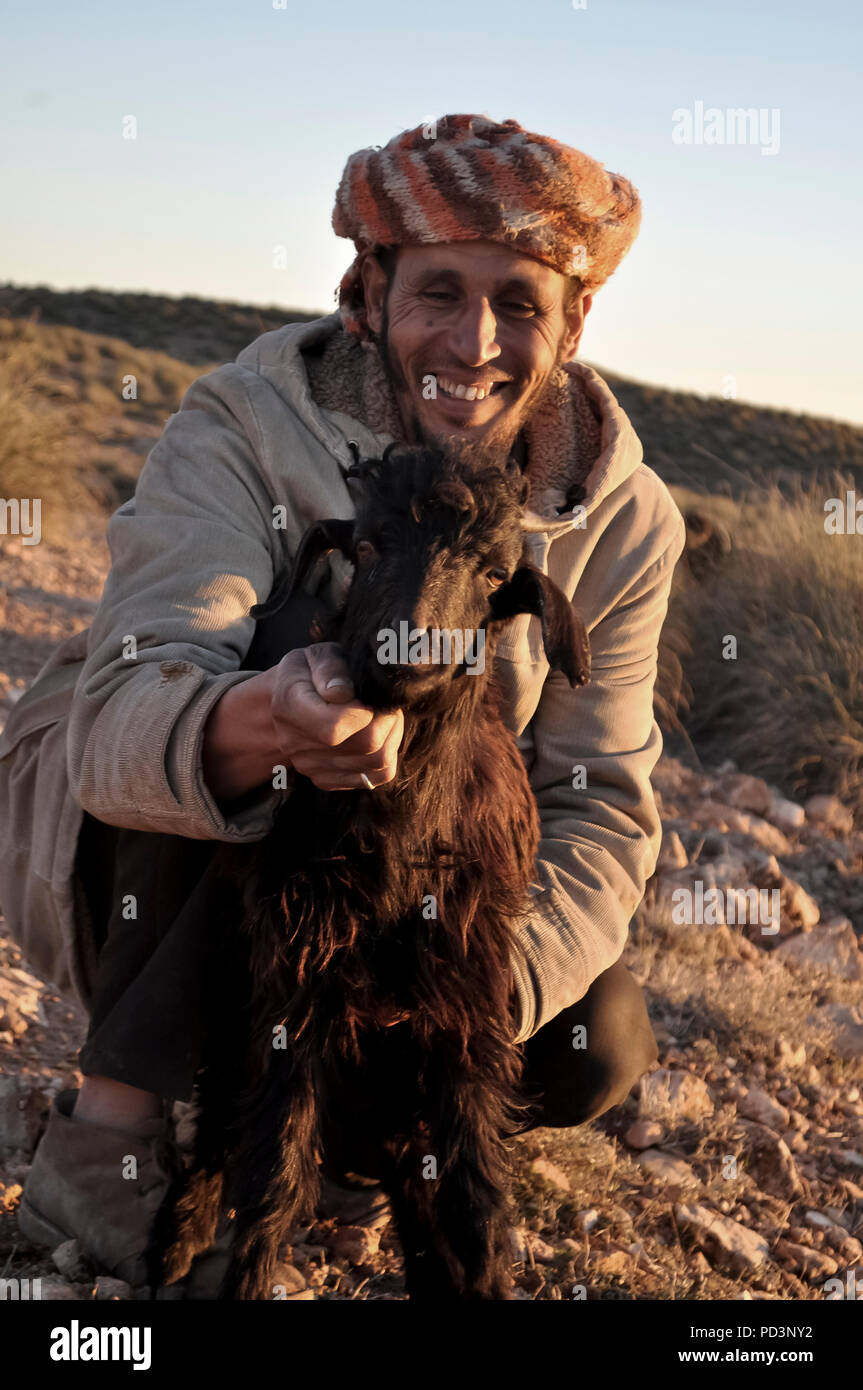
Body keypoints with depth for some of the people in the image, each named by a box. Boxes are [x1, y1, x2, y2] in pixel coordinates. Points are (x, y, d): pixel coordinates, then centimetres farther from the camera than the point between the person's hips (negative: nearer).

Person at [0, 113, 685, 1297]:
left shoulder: (623, 521, -12)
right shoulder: (247, 430, -24)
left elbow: (600, 803, -13)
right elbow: (118, 715, -37)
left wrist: (503, 981, -33)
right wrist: (253, 724, -62)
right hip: (157, 848, -3)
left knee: (593, 1055, -17)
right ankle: (107, 1131, -29)